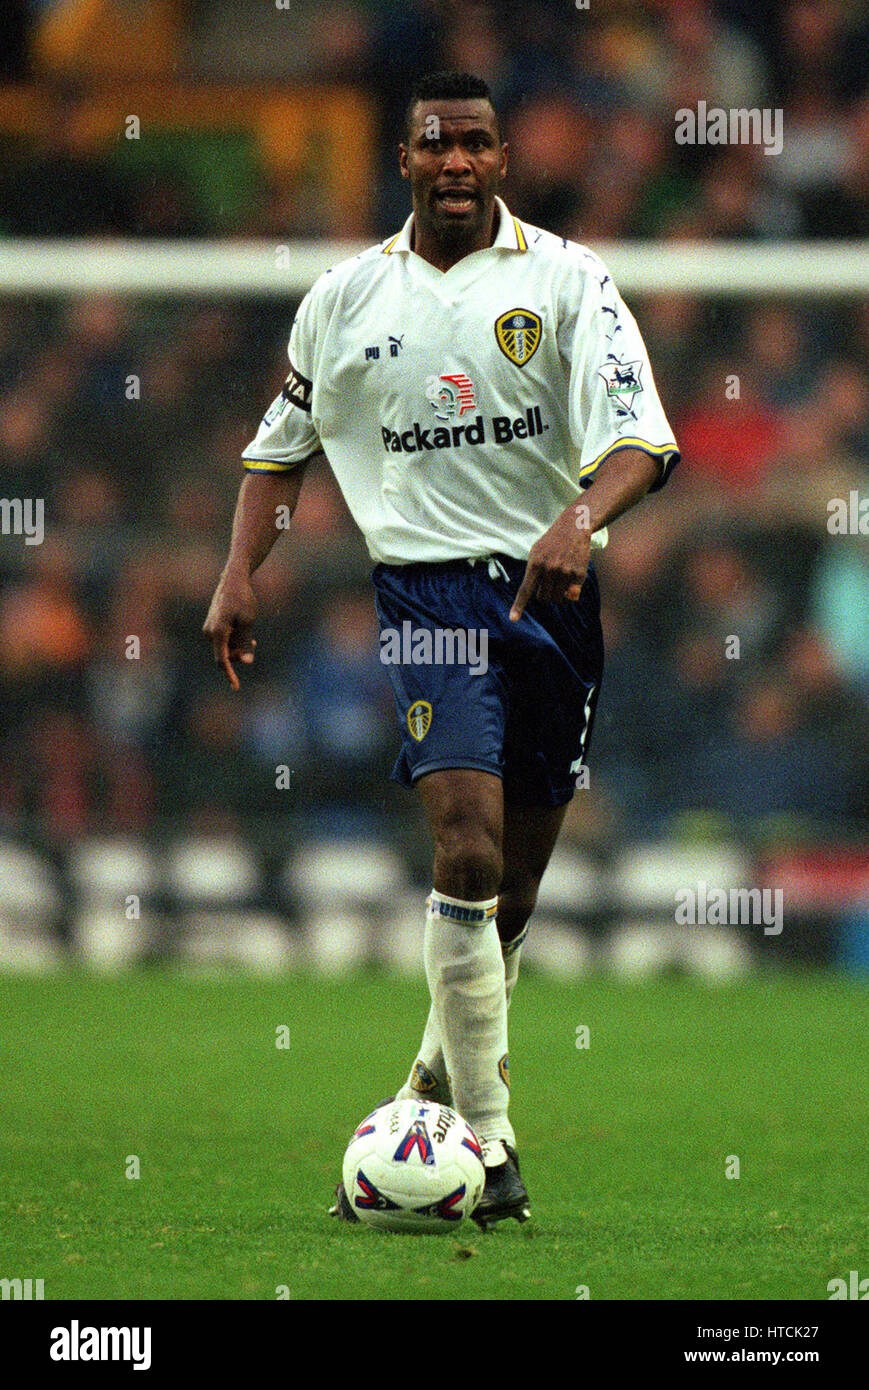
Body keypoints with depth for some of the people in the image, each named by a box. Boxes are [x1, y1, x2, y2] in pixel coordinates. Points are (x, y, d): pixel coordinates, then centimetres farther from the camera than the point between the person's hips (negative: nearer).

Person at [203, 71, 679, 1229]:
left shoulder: (565, 278, 1)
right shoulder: (348, 296, 8)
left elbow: (639, 435, -10)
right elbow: (282, 444, 20)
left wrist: (582, 517, -30)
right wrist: (239, 575, 9)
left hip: (553, 585, 1)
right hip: (429, 581, -1)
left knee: (518, 874, 8)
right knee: (469, 844, -18)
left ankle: (443, 1080, 32)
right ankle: (485, 1140, -17)